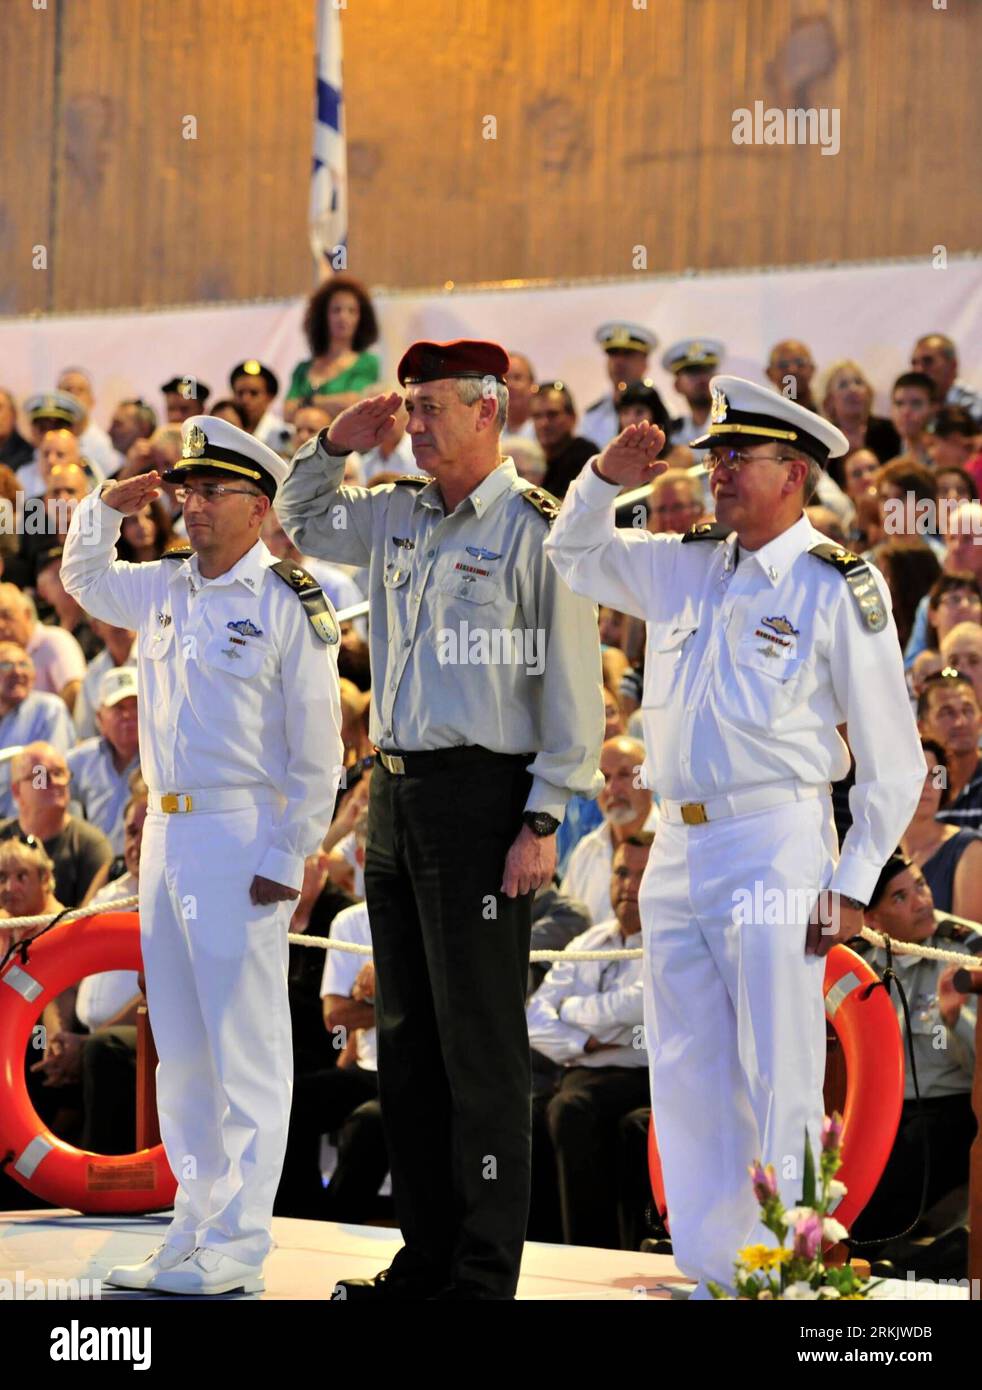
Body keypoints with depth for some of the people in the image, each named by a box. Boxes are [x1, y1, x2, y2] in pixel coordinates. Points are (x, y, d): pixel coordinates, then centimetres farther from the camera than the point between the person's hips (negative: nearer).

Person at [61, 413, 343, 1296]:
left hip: (243, 841, -7)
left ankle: (238, 1245, -5)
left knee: (246, 1049, -6)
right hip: (166, 832, 7)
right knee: (180, 1050, 10)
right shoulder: (160, 590, 12)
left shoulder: (289, 606, -8)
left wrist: (288, 859, -14)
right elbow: (84, 580, 32)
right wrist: (105, 510, 12)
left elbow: (317, 752, -9)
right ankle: (196, 1228, 17)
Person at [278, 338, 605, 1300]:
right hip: (394, 789, 8)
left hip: (481, 795, -8)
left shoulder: (535, 531, -9)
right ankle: (426, 1256, 19)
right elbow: (301, 524, 30)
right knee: (405, 1036, 12)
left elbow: (574, 692, -11)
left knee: (481, 1041, -4)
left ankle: (485, 1273, -1)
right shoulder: (399, 516, 12)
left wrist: (542, 823, -15)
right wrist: (335, 446, 11)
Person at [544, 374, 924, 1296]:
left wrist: (852, 885, -8)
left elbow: (892, 760, -3)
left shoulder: (839, 589, -4)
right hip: (677, 850, 6)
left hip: (775, 848, -6)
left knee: (779, 1081, -6)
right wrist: (605, 480, 9)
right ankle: (709, 1277, 15)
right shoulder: (685, 569, 13)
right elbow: (574, 556, 29)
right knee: (686, 1079, 8)